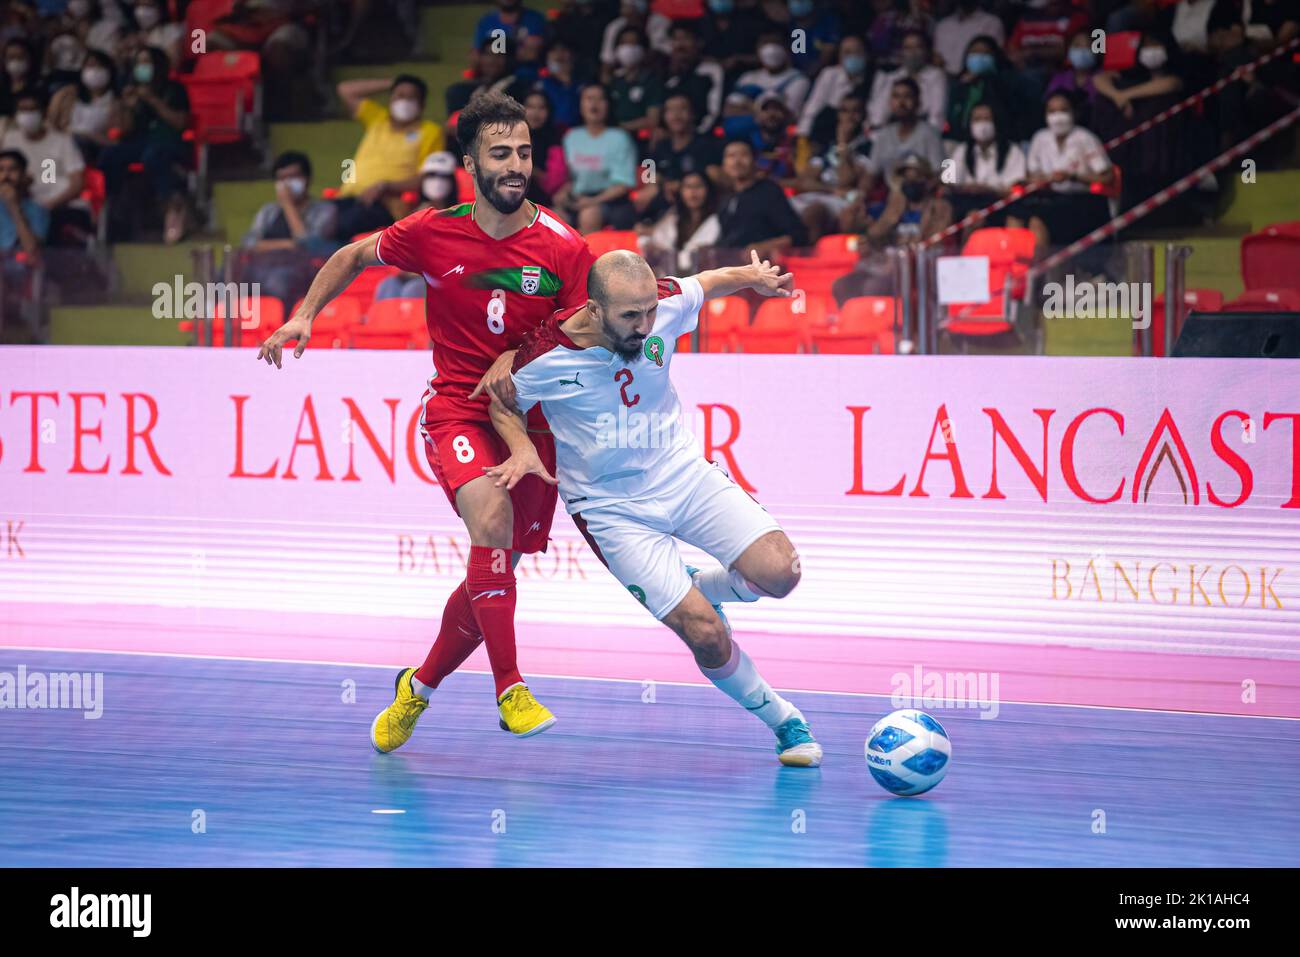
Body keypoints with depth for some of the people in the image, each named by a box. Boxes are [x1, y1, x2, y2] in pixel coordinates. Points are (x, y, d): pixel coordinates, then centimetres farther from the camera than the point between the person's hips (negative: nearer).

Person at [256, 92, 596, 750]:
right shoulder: (432, 233, -6)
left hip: (532, 419, 2)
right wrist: (304, 315, 3)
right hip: (457, 414, -2)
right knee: (491, 513, -31)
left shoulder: (565, 249, -7)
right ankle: (510, 689, -28)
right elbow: (354, 257, 13)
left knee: (493, 575, 5)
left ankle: (419, 686, 32)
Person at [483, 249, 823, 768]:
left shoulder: (666, 305, -14)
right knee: (707, 636, -15)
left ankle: (696, 587, 18)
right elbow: (500, 403, -3)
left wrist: (751, 276, -2)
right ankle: (784, 722, 11)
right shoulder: (545, 358, -23)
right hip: (613, 507, -4)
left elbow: (708, 283, 10)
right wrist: (522, 449, -18)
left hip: (684, 473, 4)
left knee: (779, 573, -16)